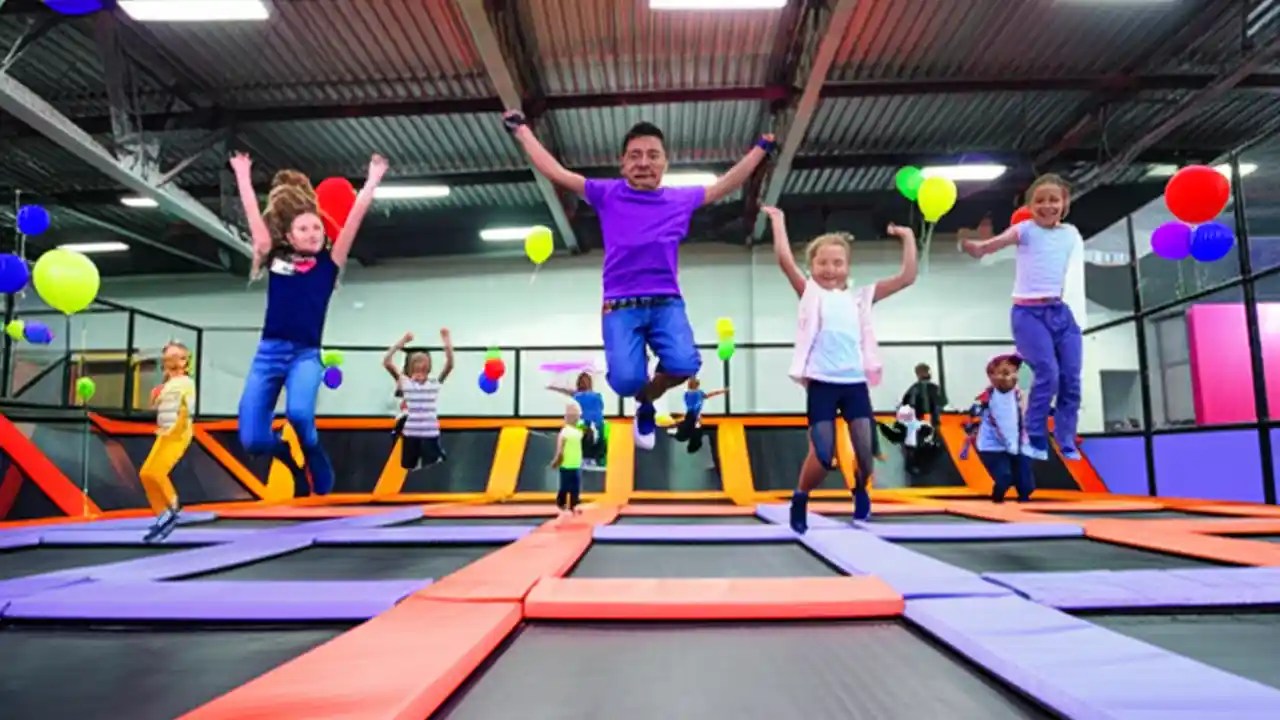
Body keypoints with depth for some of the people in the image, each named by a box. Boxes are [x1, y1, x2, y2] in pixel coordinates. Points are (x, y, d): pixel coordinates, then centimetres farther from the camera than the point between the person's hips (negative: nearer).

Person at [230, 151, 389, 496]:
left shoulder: (328, 262, 8)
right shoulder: (275, 258, 10)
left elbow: (355, 217, 2)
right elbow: (253, 212, 12)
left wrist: (373, 180, 1)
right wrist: (243, 175, 19)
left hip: (306, 355, -2)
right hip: (269, 352, 2)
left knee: (299, 412, -31)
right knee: (252, 439, -7)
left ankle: (315, 461, 2)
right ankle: (292, 458, 27)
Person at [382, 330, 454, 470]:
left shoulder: (435, 383, 1)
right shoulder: (405, 383, 1)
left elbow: (450, 364, -9)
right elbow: (387, 362, -7)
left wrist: (447, 342, -19)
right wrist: (402, 342, -13)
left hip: (430, 434, -1)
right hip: (410, 434, 1)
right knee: (408, 469, 12)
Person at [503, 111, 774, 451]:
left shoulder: (682, 199, 13)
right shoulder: (606, 194, 7)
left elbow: (726, 184, 26)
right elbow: (554, 171, 12)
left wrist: (761, 147, 33)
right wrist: (521, 129, 19)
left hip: (667, 303, 2)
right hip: (620, 306, -1)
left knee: (684, 365, -25)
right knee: (626, 380, -23)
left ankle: (647, 402, 13)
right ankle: (643, 400, 20)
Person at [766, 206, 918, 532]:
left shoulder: (858, 297, 15)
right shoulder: (810, 293, 8)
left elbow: (907, 277, 14)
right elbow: (784, 258, -4)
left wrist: (908, 238, 14)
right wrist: (778, 221, 3)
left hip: (855, 382, 3)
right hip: (822, 383, -3)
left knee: (866, 452, -1)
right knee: (822, 457, -9)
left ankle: (860, 488, 33)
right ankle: (800, 499, 20)